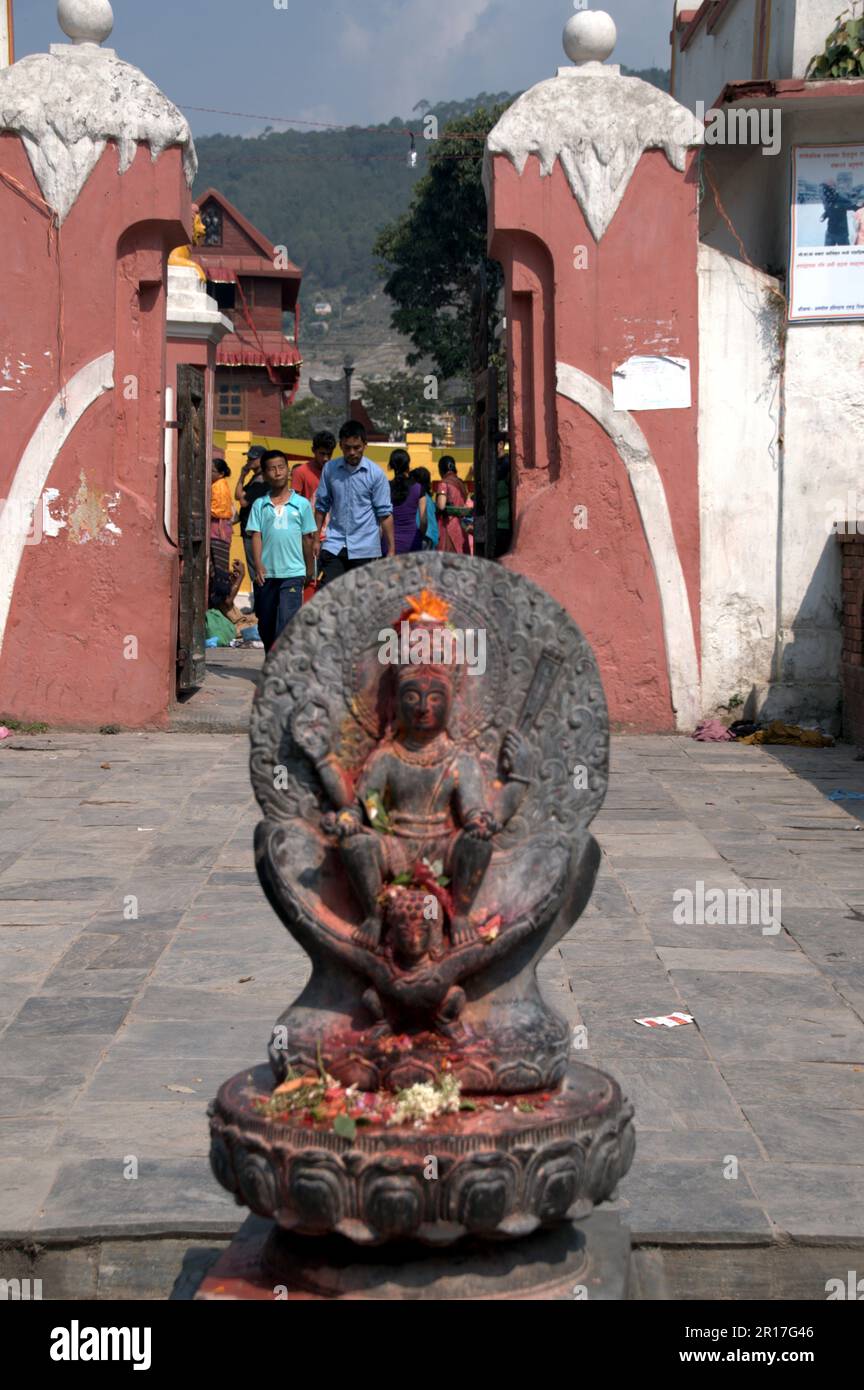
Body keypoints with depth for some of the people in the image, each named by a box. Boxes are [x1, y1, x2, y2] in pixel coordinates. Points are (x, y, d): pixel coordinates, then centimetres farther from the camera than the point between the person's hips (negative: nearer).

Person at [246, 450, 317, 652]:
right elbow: (256, 536, 1)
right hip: (267, 573, 2)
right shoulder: (260, 505, 6)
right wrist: (258, 565, -12)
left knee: (287, 620, -14)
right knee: (266, 623, 11)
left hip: (293, 572, -2)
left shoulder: (301, 504, 4)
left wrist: (310, 570, 12)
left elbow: (307, 538, 9)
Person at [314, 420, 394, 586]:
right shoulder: (330, 469, 3)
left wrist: (391, 550, -5)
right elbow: (321, 506, 10)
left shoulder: (375, 473, -4)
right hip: (334, 545, 1)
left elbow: (385, 513, -3)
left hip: (365, 548, -1)